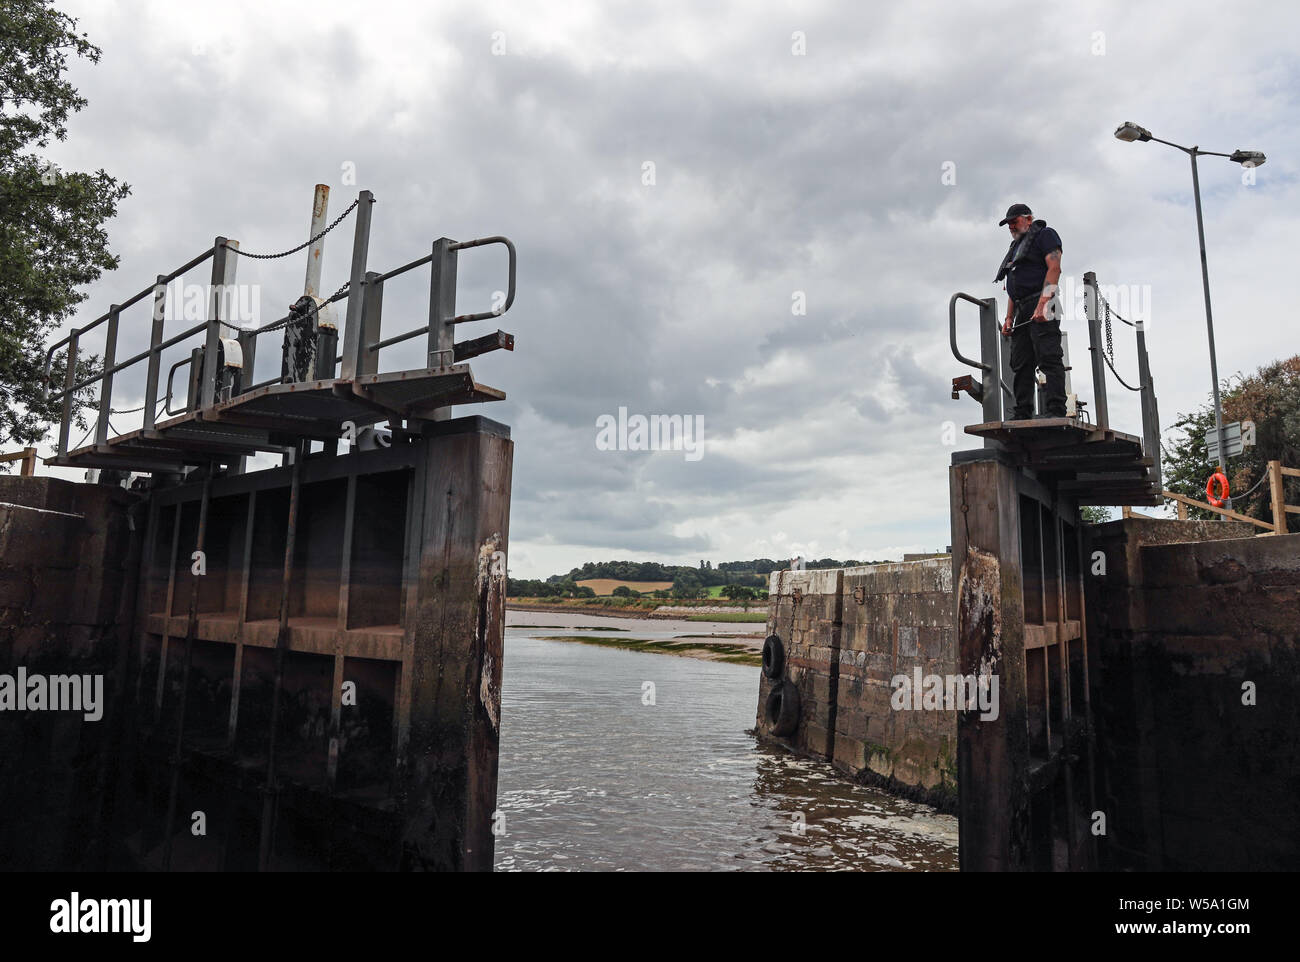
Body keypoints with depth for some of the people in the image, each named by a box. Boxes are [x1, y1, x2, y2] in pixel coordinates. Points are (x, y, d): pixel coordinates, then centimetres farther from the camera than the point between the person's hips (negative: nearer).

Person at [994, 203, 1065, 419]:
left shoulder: (1045, 235, 7)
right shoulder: (1015, 247, 30)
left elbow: (1054, 268, -9)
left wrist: (1042, 304, -21)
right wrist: (1009, 318, 14)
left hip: (1042, 309, -8)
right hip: (1022, 313, 8)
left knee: (1049, 358, -15)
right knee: (1020, 364, 1)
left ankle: (1056, 411, -20)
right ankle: (1022, 414, -1)